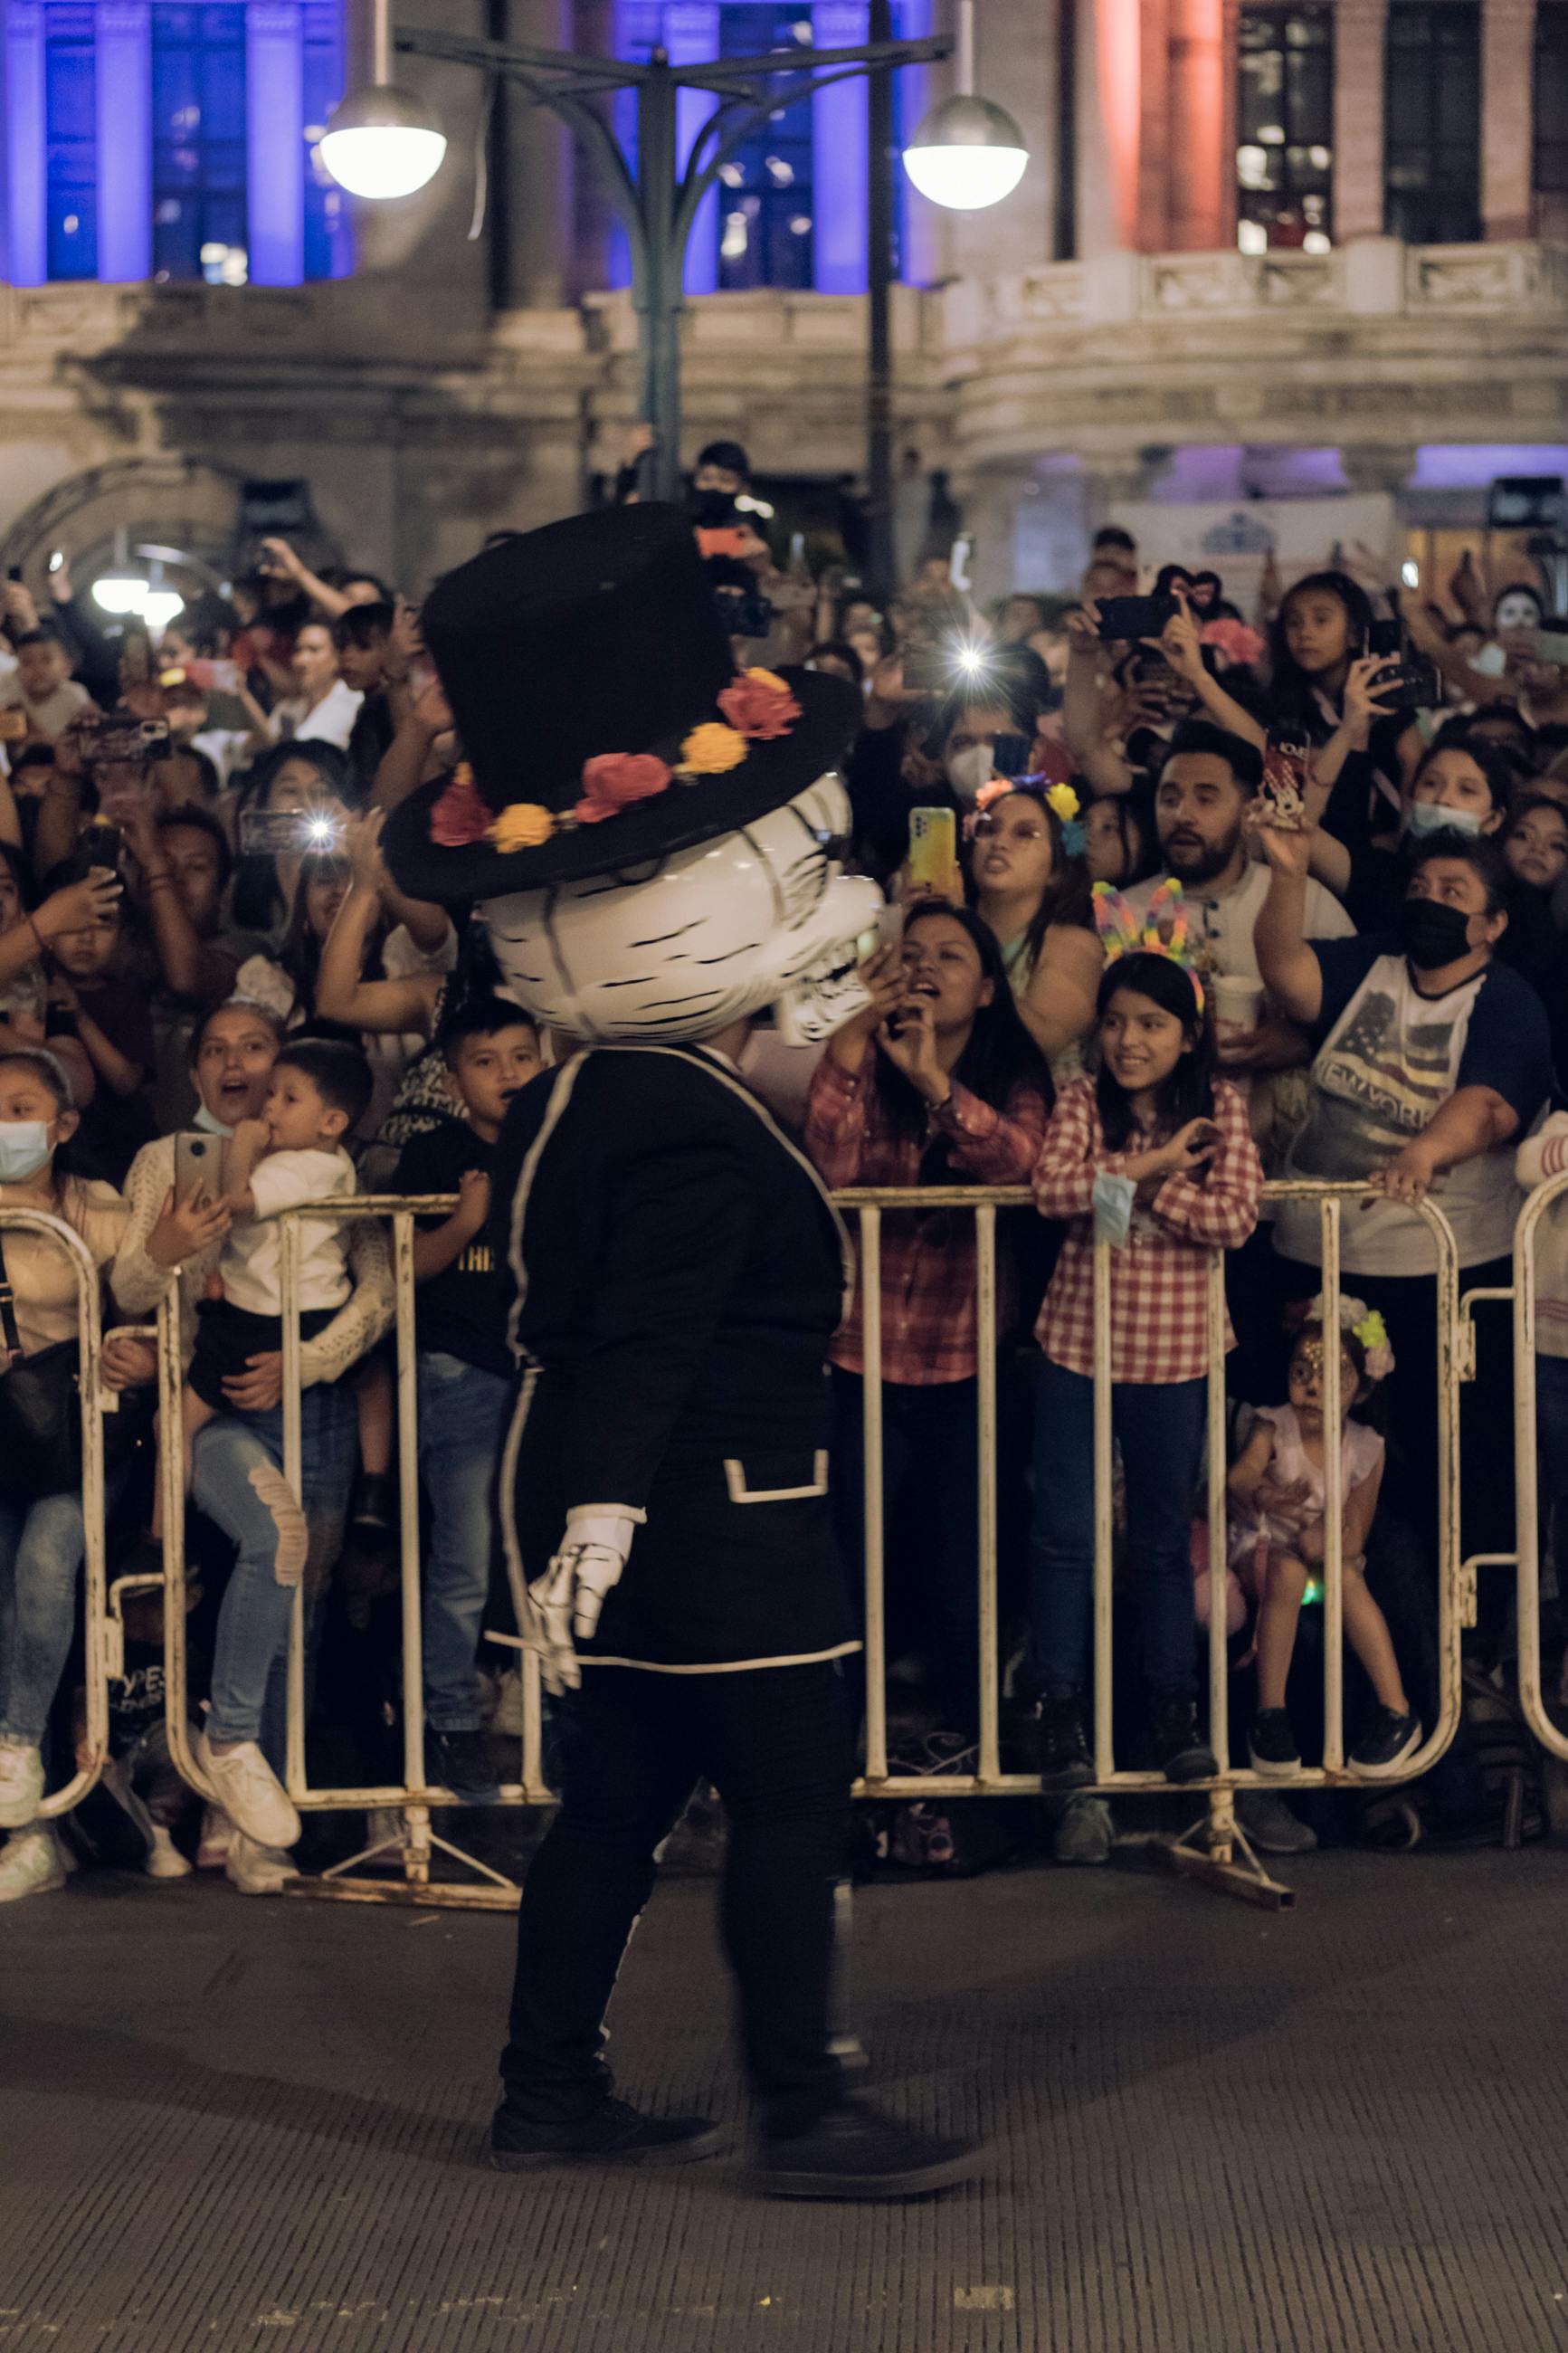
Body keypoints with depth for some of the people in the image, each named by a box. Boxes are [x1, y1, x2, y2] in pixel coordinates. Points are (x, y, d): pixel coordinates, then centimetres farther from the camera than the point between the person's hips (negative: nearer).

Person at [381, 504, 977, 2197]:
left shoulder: (558, 1111, 11)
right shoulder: (698, 1136, -19)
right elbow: (644, 1350, -23)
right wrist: (597, 1523, -25)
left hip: (618, 1514, 10)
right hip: (722, 1514, -10)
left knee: (614, 1799, 14)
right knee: (791, 1794, -3)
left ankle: (551, 2090, 19)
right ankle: (803, 2108, 1)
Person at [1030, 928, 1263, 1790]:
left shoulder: (1218, 1108, -3)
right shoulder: (1083, 1102, -2)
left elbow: (1235, 1216, -17)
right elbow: (1051, 1189, -19)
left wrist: (1131, 1184, -17)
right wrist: (1153, 1166, -20)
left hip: (1173, 1356, 0)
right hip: (1077, 1346, 0)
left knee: (1165, 1541, 11)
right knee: (1064, 1537, 4)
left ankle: (1173, 1708, 21)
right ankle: (1061, 1710, 12)